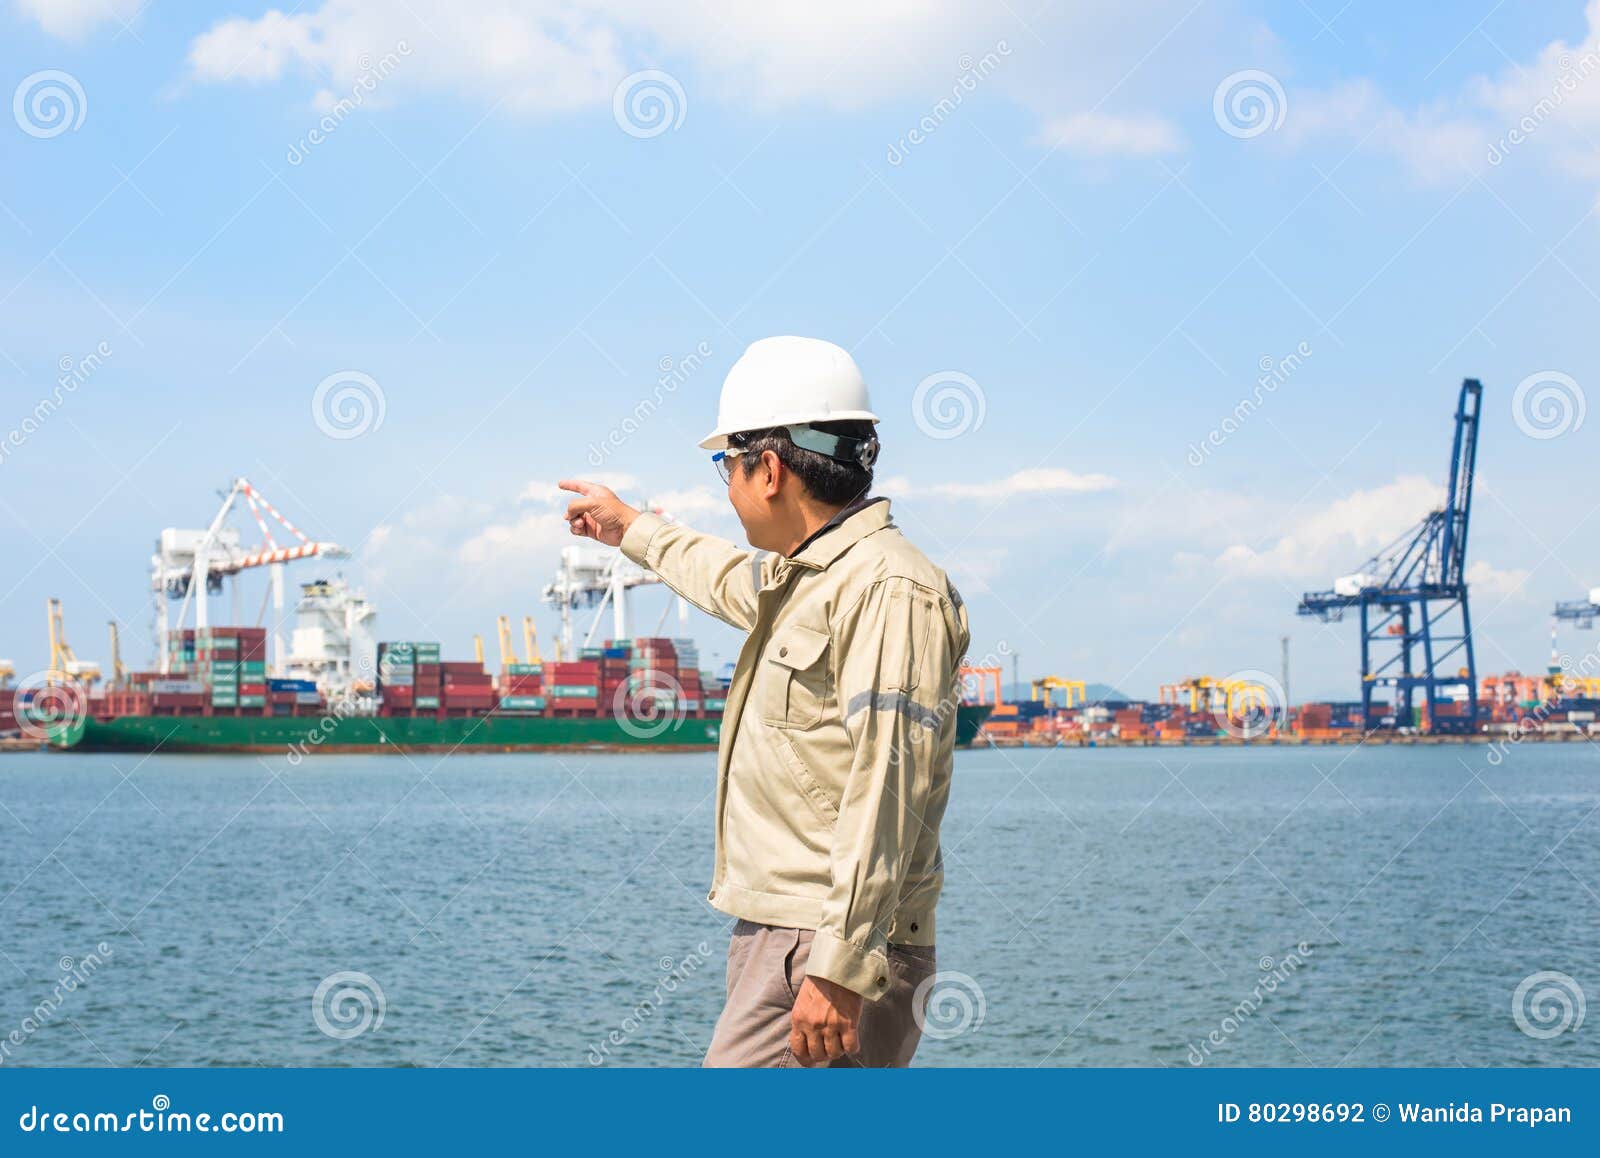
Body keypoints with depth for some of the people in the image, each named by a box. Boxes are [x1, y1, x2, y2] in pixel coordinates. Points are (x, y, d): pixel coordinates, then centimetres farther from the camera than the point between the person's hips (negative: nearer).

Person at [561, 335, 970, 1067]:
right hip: (774, 936, 10)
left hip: (830, 949, -10)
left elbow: (887, 789, -23)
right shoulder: (800, 579, 18)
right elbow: (733, 581, 45)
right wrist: (634, 531, 60)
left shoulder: (888, 590, -14)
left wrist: (842, 966, -29)